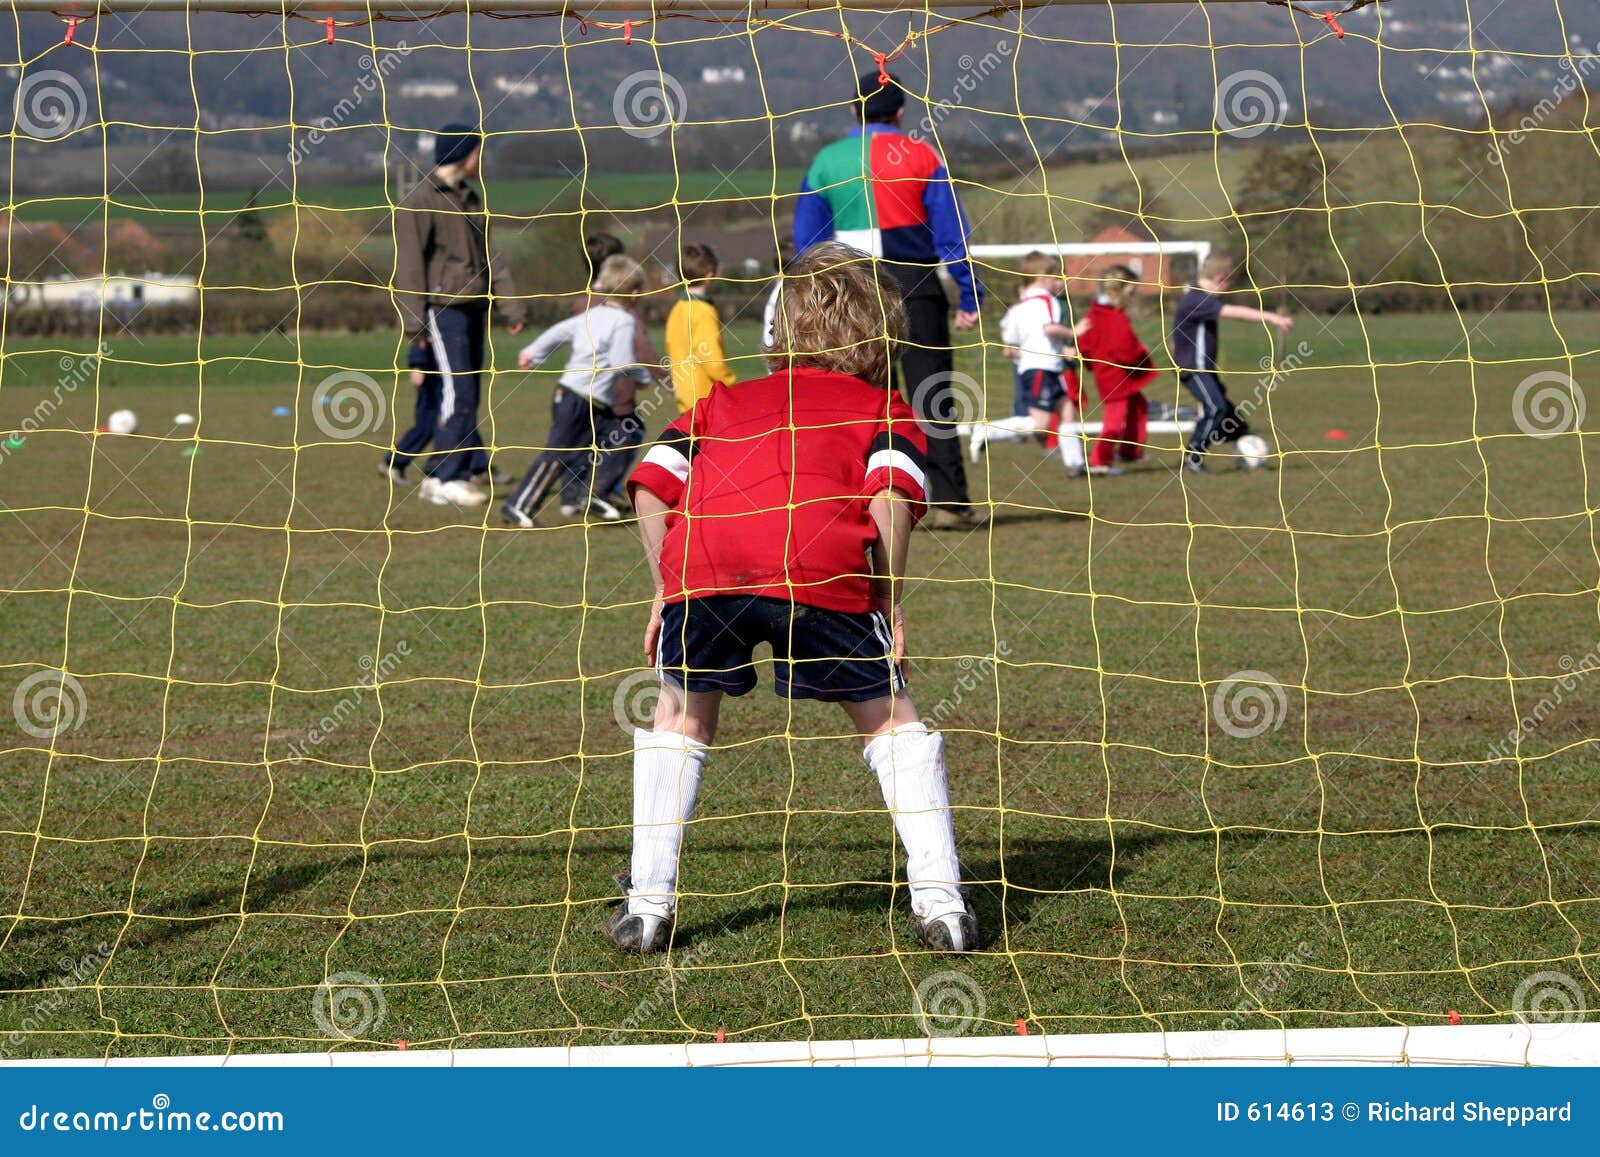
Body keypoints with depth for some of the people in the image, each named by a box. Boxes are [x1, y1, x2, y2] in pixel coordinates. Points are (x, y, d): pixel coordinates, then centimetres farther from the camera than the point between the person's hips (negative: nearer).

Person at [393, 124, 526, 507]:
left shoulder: (471, 199, 18)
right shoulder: (419, 201, -7)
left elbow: (489, 258, 19)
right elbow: (409, 263, -11)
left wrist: (511, 303, 9)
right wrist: (414, 320, -17)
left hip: (474, 308, 8)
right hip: (443, 308, -8)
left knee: (467, 396, 8)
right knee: (457, 393, -14)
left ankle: (438, 476, 13)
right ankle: (447, 478, -12)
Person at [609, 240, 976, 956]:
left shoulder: (723, 401, 36)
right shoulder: (884, 410, 27)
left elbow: (650, 486, 22)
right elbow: (891, 496, 6)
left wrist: (667, 592, 26)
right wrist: (889, 600, 11)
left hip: (700, 567, 2)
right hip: (818, 572, -2)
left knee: (682, 716, 26)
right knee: (890, 716, 18)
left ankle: (647, 904, 18)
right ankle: (939, 901, 9)